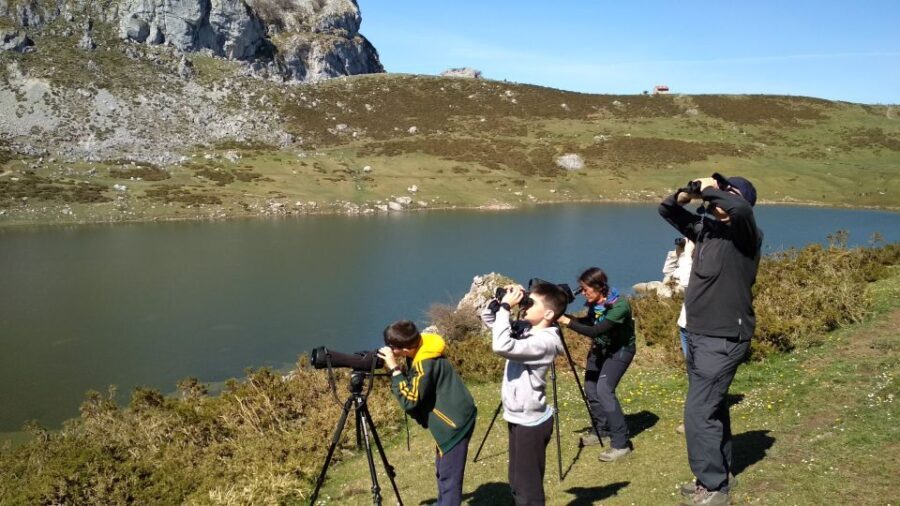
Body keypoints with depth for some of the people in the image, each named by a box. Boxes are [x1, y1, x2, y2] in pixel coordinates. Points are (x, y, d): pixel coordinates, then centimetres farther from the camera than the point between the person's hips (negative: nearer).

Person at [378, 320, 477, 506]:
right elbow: (414, 388, 13)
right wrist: (394, 369, -2)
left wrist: (394, 369, -23)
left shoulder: (425, 363, -26)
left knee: (449, 475, -3)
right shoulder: (421, 352, 2)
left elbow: (410, 400, -26)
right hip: (452, 419, 10)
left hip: (454, 422, -10)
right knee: (442, 470, 23)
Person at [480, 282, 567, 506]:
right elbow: (488, 318, 14)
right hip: (519, 418, 9)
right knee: (519, 483, 21)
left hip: (530, 422, -9)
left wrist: (505, 307, -29)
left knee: (529, 487, 3)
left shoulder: (545, 341, -23)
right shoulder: (525, 328, 3)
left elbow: (502, 346, -38)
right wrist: (500, 300, -5)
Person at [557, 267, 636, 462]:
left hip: (620, 349, -8)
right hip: (600, 347, 8)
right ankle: (602, 430, 26)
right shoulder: (594, 302, -10)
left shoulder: (619, 305, -32)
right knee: (590, 387, 6)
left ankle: (621, 443, -15)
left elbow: (596, 331, -36)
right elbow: (589, 323, 6)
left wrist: (568, 321, -37)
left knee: (604, 389, -20)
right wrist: (566, 318, -10)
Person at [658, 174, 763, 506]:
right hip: (698, 335, 8)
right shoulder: (706, 226, 8)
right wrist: (687, 194, -3)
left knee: (699, 413, -8)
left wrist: (710, 189, -20)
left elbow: (741, 209, -37)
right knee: (712, 409, 17)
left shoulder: (745, 233, -14)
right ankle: (716, 477, 30)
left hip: (724, 339, -8)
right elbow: (666, 211, 17)